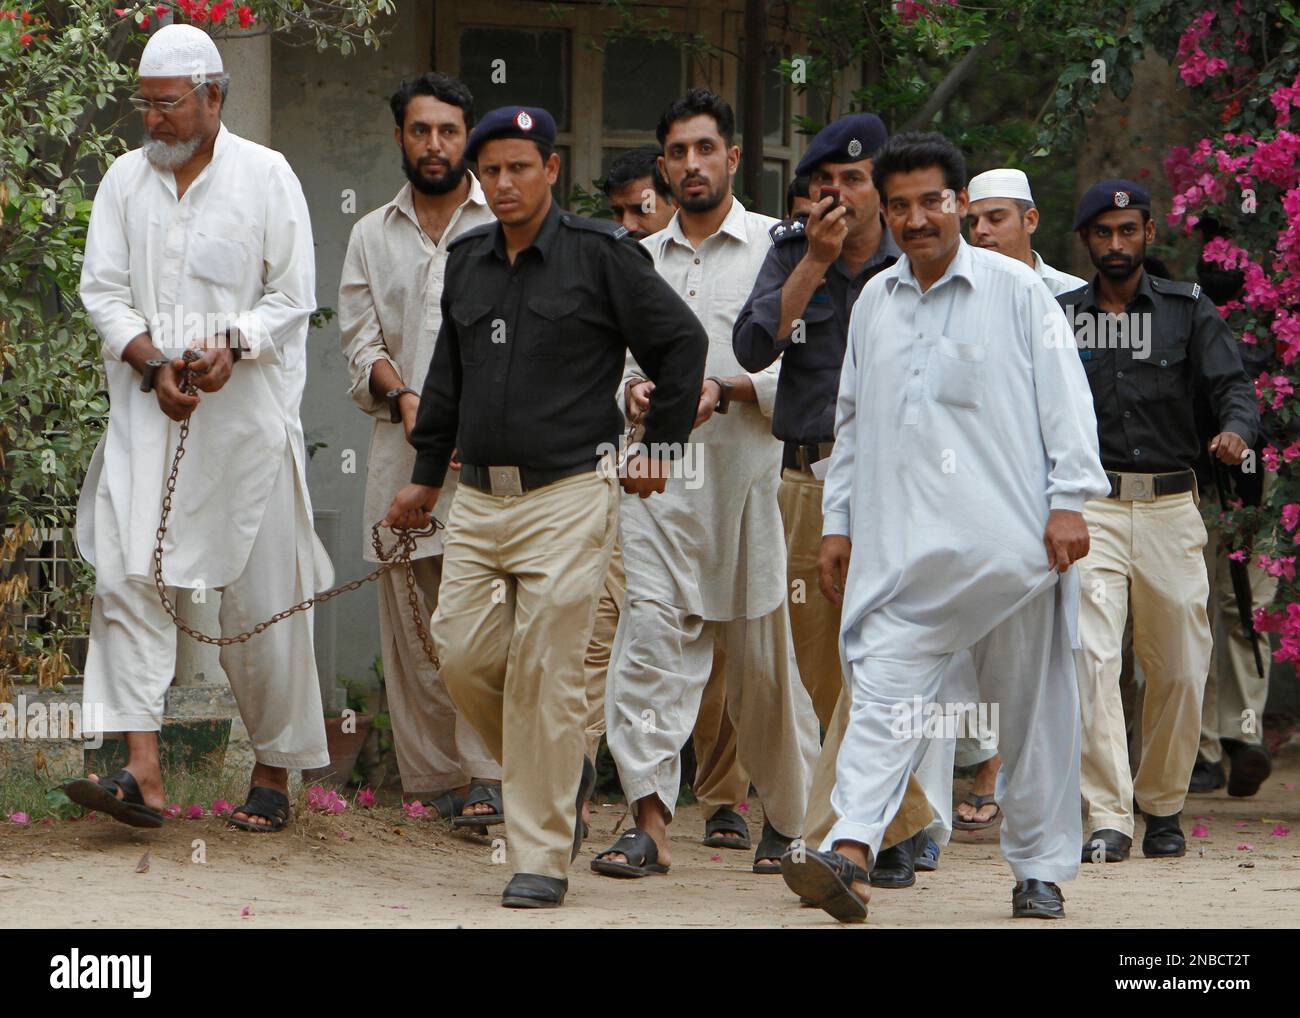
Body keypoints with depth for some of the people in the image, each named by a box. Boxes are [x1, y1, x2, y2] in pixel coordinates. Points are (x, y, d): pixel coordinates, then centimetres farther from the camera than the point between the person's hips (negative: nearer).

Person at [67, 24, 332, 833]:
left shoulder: (266, 176, 1)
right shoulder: (126, 180, 9)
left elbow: (294, 295, 0)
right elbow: (104, 289, 6)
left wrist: (233, 344, -17)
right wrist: (152, 363, -11)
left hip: (247, 414, -2)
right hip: (148, 415, 2)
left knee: (261, 598, 2)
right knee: (128, 579, -11)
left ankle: (275, 773, 14)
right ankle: (143, 774, -15)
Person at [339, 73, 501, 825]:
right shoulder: (373, 235, 16)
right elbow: (361, 339, 10)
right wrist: (403, 396, -10)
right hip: (402, 449, 3)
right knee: (411, 620, 3)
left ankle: (488, 776, -14)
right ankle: (432, 779, 9)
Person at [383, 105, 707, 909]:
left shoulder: (601, 255, -4)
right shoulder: (468, 262, 14)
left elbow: (683, 342, 2)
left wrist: (661, 449, 4)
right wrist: (428, 478, 28)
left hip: (567, 496, -6)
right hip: (479, 501, 6)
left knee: (545, 675, -8)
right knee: (465, 658, 0)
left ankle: (542, 858, -2)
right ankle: (564, 775, 25)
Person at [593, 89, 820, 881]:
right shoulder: (641, 259, 15)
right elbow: (617, 354, 22)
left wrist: (726, 388, -18)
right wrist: (634, 390, -1)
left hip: (747, 472, -3)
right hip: (659, 477, 3)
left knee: (762, 658, 5)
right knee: (651, 638, -11)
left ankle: (790, 817, 21)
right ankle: (651, 822, -15)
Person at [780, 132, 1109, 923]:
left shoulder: (1014, 289, 2)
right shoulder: (874, 303, 15)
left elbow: (1065, 399, 0)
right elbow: (852, 418, 23)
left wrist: (1070, 501, -9)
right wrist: (837, 522, 18)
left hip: (1008, 541, -3)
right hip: (903, 548, 3)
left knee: (1031, 704, 4)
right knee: (881, 688, -12)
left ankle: (1041, 871, 14)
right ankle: (851, 855, -23)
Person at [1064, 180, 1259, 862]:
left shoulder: (1189, 312, 9)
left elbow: (1231, 383, -1)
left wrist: (1235, 429, -24)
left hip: (1171, 506, 1)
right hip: (1089, 507, -1)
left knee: (1179, 671, 5)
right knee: (1092, 659, -16)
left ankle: (1162, 807, 24)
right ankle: (1107, 820, -17)